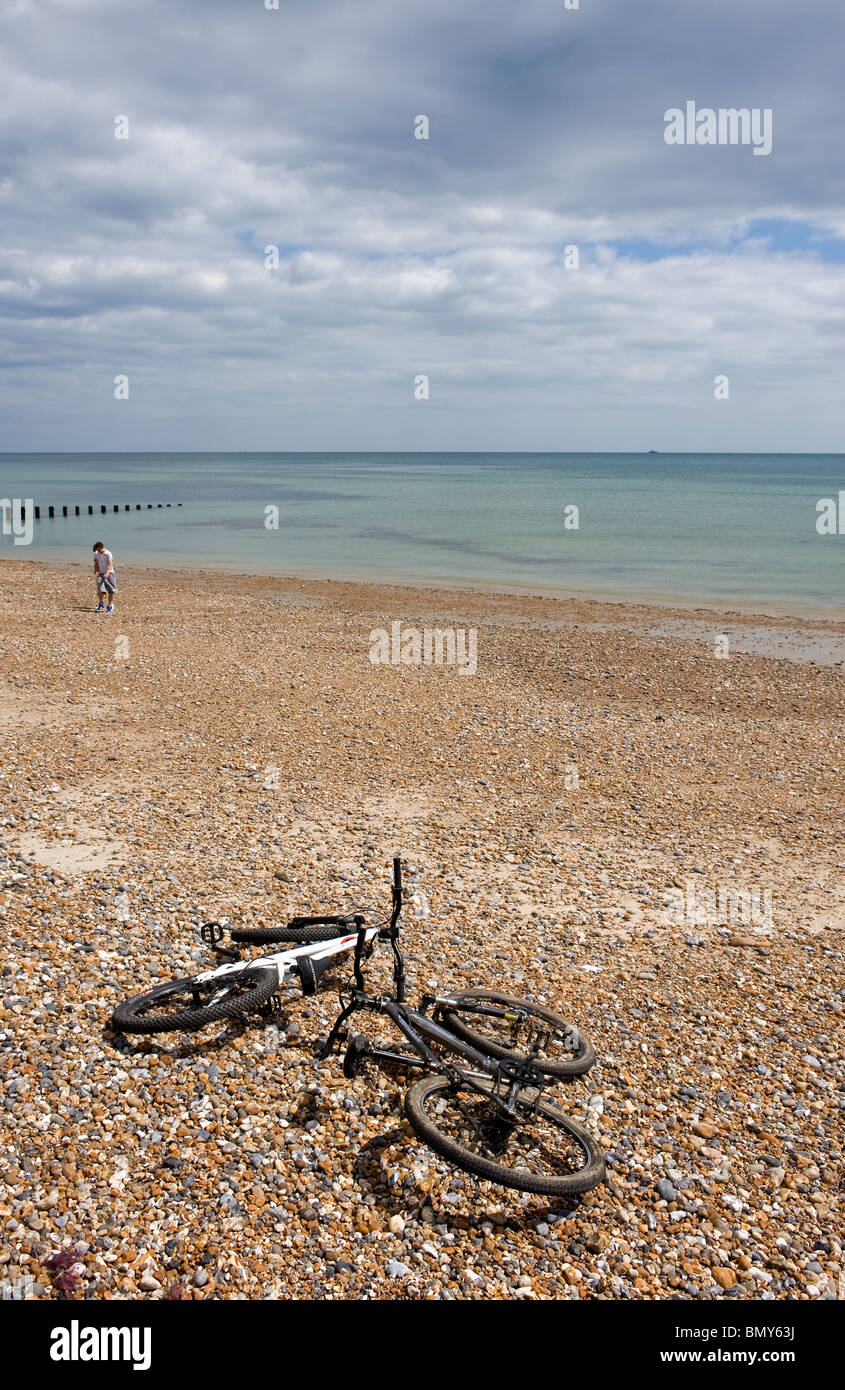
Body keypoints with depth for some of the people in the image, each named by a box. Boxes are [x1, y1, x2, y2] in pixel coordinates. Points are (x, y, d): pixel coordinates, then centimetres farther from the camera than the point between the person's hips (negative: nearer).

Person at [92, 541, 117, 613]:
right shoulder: (96, 554, 2)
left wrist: (107, 573, -33)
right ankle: (100, 604, 9)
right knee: (101, 589, -10)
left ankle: (110, 606, 11)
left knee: (111, 591, -1)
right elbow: (96, 563, 12)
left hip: (109, 573, -3)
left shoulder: (108, 553, -12)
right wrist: (95, 572, -4)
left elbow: (110, 565, -18)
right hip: (101, 573, 3)